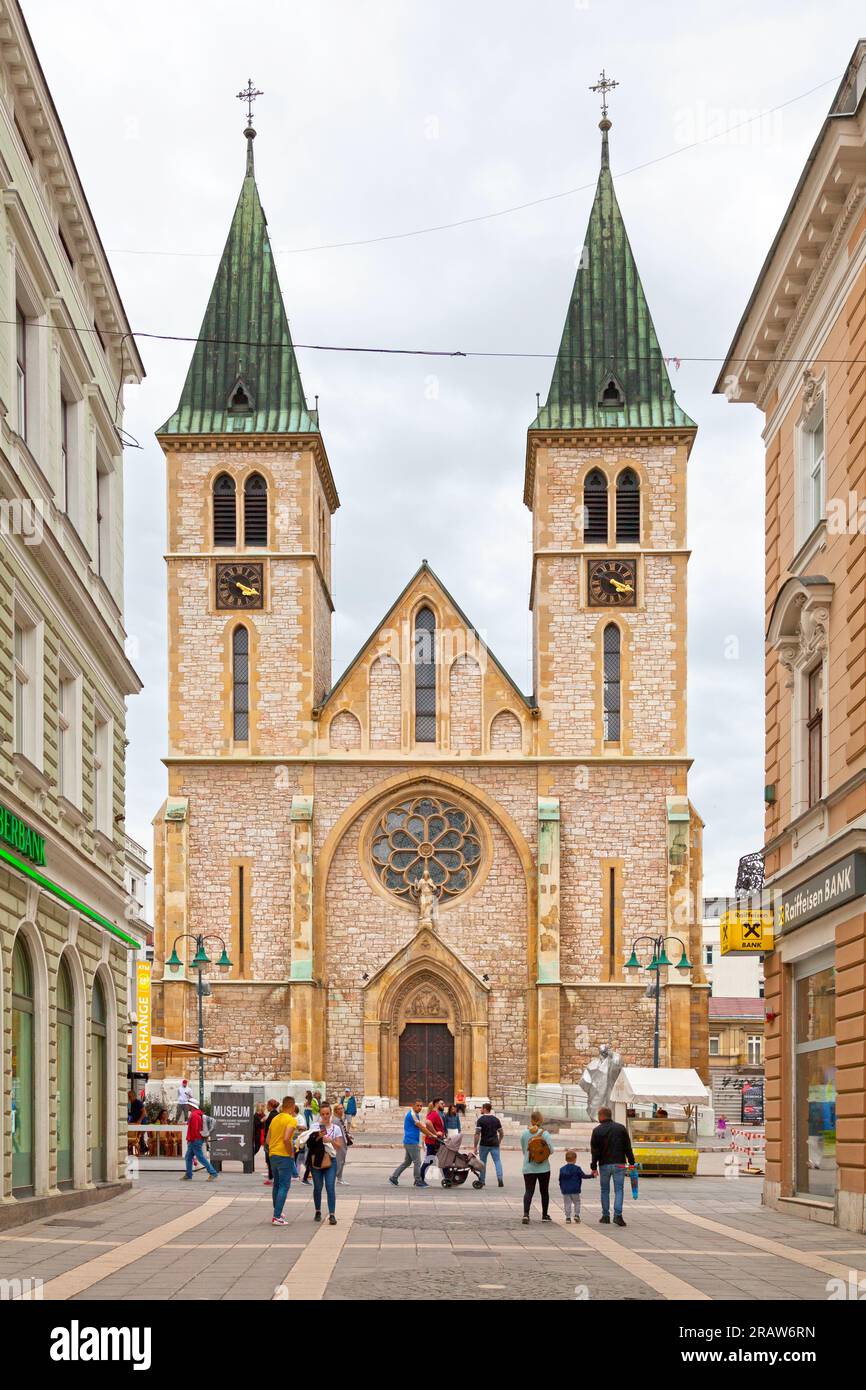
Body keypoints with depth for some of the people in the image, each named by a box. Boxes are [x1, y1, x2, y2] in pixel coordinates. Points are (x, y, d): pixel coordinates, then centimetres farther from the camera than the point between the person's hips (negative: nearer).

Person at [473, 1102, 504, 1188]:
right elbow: (501, 1133, 11)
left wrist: (475, 1146, -10)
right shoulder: (496, 1119, 7)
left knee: (483, 1162, 12)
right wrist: (498, 1142, 24)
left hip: (484, 1144, -2)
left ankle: (482, 1181, 16)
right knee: (497, 1161, 3)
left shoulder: (480, 1120, -7)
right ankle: (500, 1179, -13)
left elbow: (477, 1134, -13)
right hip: (494, 1144, 2)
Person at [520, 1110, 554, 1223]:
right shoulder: (545, 1134, -9)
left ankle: (526, 1214, -22)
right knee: (544, 1191, 15)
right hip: (543, 1167, -1)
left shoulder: (524, 1134, -1)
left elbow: (523, 1150, 7)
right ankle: (545, 1215, 25)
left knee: (528, 1191, -3)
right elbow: (551, 1150, -10)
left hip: (528, 1168, 1)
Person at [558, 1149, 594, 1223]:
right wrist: (592, 1175, 10)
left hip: (565, 1191, 2)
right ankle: (576, 1215, 2)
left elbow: (560, 1180, 8)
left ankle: (568, 1217, 2)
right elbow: (583, 1176, -2)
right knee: (577, 1202, 13)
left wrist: (562, 1189, 19)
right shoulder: (577, 1169, -7)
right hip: (575, 1191, -2)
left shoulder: (562, 1169, 3)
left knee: (567, 1203, 6)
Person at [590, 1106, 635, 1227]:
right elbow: (628, 1148, 3)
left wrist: (594, 1167, 1)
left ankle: (606, 1216, 15)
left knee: (604, 1190, 13)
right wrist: (631, 1162, 8)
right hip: (619, 1164, 0)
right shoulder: (621, 1128, 2)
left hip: (604, 1165, 0)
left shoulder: (597, 1131, -2)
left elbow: (595, 1151, -3)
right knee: (618, 1190, 0)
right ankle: (618, 1215, -15)